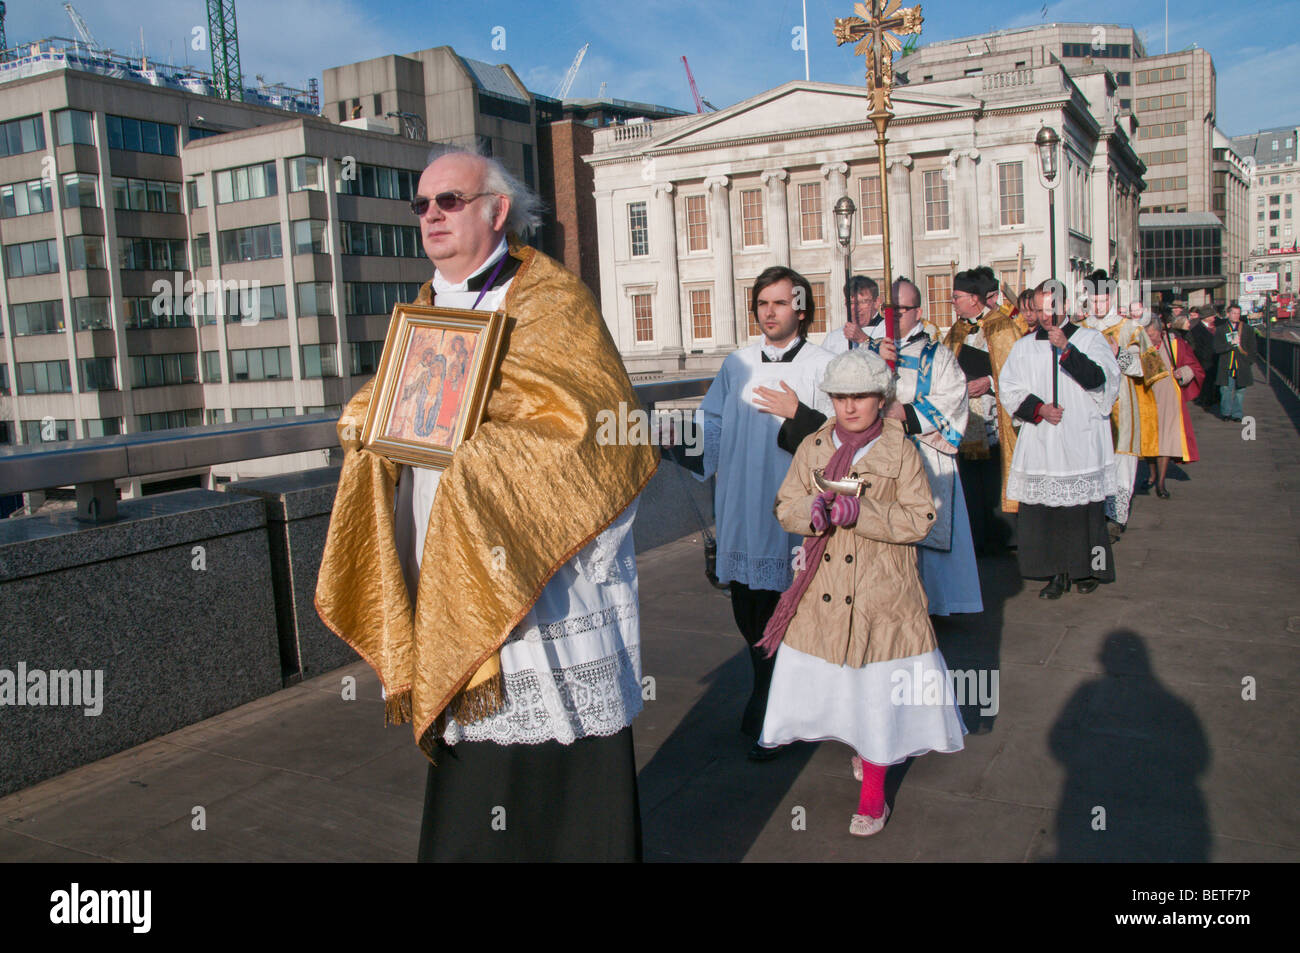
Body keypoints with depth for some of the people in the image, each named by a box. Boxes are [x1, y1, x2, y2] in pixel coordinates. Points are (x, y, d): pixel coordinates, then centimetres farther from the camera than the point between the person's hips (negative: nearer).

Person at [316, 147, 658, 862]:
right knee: (473, 747, 9)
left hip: (540, 565, -5)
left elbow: (580, 419, -12)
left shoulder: (551, 299, -2)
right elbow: (381, 402, 20)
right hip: (452, 579, 6)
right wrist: (364, 420, -4)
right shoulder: (426, 309, 17)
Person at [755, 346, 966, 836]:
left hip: (881, 593, -3)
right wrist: (813, 512, -17)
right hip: (823, 591, 3)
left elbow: (918, 519, -9)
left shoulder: (900, 451, -3)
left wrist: (859, 512, -22)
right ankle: (857, 743, 42)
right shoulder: (812, 447, 6)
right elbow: (786, 506, 6)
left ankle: (872, 794, 20)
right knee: (832, 684, 10)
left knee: (878, 690, 4)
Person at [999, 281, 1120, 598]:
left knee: (1083, 507, 0)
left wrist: (1066, 349, -20)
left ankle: (1088, 569, 14)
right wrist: (1038, 408, -8)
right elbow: (1009, 386, 8)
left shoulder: (1090, 339, 3)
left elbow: (1104, 380, -11)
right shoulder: (1024, 346, 11)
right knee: (1043, 508, -1)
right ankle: (1056, 572, 7)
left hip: (1082, 441, -2)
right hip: (1040, 442, 2)